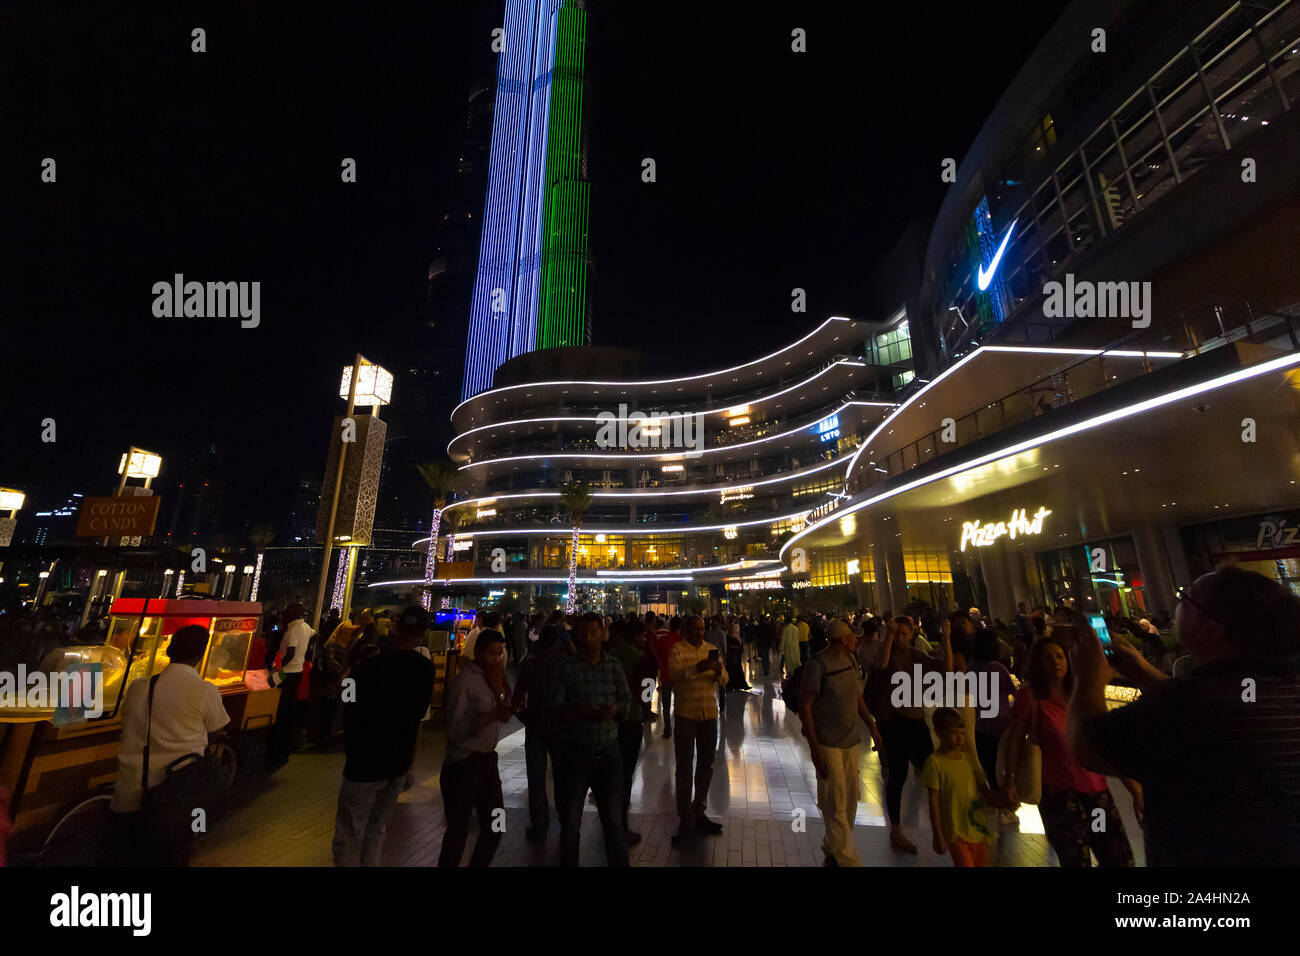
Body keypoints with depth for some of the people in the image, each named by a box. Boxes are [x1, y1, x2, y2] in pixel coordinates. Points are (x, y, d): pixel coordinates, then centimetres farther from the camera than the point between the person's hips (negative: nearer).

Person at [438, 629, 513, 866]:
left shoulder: (492, 677, 3)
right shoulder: (464, 681, -18)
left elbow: (506, 716, 0)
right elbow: (454, 729, -20)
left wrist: (499, 686, -12)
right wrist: (490, 716, -28)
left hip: (487, 760, 7)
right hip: (464, 764, -7)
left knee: (495, 827, 17)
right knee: (458, 829, 11)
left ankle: (479, 864, 37)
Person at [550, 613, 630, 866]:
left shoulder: (614, 665, 1)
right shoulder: (567, 667, -8)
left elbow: (625, 701, 6)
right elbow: (557, 710, -11)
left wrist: (615, 709, -15)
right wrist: (586, 713, -25)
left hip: (609, 749, 2)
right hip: (575, 751, -2)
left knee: (614, 817, 13)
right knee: (570, 819, 14)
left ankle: (619, 862, 32)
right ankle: (568, 863, 36)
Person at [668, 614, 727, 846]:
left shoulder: (712, 649, 6)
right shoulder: (677, 649, -7)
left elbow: (724, 680, 3)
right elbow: (674, 673, -23)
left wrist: (719, 671, -21)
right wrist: (697, 668, -39)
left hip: (709, 714, 5)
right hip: (686, 714, -4)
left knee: (706, 765, 16)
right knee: (684, 767, 3)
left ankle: (699, 814, 35)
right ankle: (686, 821, 17)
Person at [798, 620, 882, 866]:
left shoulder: (852, 661, 5)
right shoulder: (817, 665, -19)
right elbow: (804, 708, -17)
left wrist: (872, 727, 15)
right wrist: (814, 749, -19)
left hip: (851, 742, 8)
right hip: (828, 744, -7)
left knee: (850, 801, 15)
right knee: (836, 804, -2)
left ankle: (833, 849, 33)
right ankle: (848, 859, 14)